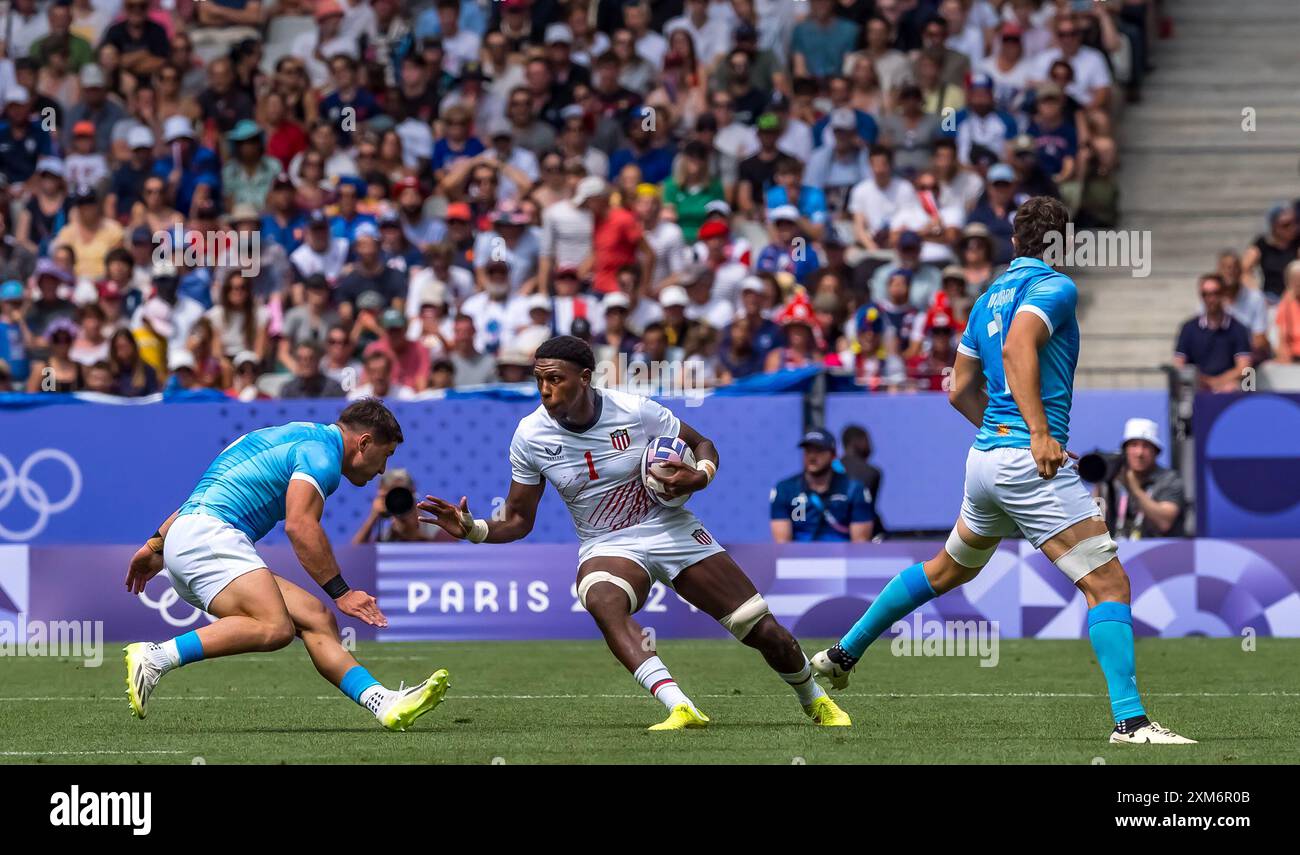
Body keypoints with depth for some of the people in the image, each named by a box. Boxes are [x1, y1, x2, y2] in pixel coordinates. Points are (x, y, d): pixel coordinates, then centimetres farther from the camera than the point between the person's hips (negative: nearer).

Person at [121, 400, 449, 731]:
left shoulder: (294, 437, 27)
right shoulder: (322, 451, -4)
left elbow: (207, 493, 29)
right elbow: (300, 525, -19)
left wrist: (157, 544, 31)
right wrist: (342, 592, -16)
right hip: (209, 533, -10)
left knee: (316, 619, 2)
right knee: (274, 628, -29)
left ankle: (385, 704, -10)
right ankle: (155, 657, -30)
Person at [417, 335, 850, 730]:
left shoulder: (635, 411, -13)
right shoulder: (531, 436, -9)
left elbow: (702, 445, 3)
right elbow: (518, 519, 0)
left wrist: (700, 476, -19)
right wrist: (472, 529, -19)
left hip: (673, 531, 0)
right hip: (606, 548, 0)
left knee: (765, 632, -4)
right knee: (602, 601, -39)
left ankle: (816, 702, 29)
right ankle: (680, 709, -50)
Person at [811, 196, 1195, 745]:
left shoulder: (990, 298, 17)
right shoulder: (1055, 287, -7)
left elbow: (960, 391, 21)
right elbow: (1018, 348, -25)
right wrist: (1038, 432, -30)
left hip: (986, 454, 9)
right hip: (1032, 463, -9)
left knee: (950, 567, 29)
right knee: (1108, 584, -9)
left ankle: (843, 653, 37)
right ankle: (1130, 720, -18)